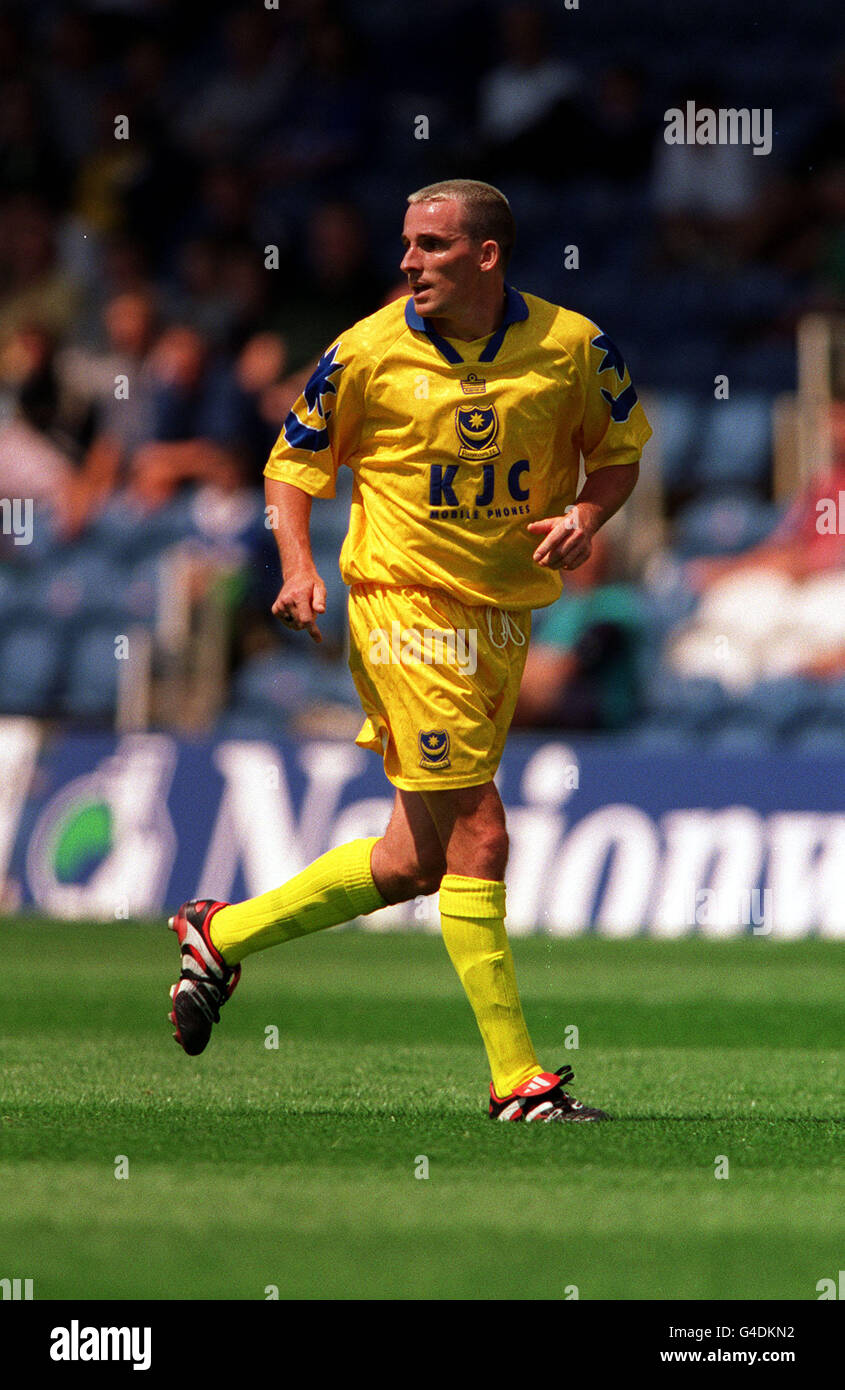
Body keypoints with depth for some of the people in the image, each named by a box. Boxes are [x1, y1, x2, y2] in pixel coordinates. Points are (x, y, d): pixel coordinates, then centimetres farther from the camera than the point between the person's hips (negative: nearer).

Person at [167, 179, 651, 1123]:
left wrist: (587, 515, -9)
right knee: (478, 837, -10)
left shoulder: (571, 346, -2)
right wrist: (297, 567, -11)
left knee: (413, 863, 10)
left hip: (507, 617, 5)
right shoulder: (369, 352, -8)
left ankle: (223, 935, 28)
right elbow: (295, 458, 4)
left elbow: (620, 447, 12)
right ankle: (517, 1080, -4)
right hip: (406, 611, -5)